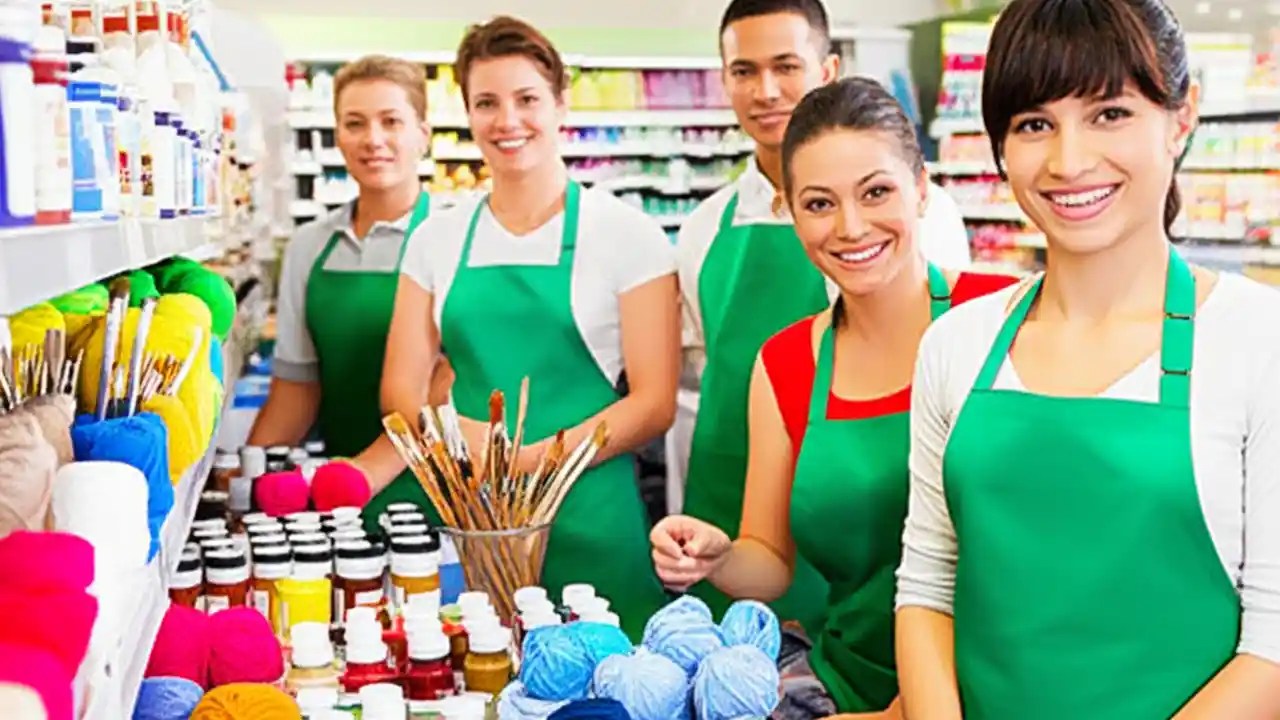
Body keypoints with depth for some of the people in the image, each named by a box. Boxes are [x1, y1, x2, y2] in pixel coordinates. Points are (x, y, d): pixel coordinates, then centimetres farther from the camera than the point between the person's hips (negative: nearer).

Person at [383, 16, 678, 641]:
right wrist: (459, 441, -14)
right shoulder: (437, 238, 9)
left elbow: (654, 404, -5)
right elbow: (401, 388, 7)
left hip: (588, 522, -2)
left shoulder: (627, 235, -2)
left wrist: (531, 462, -18)